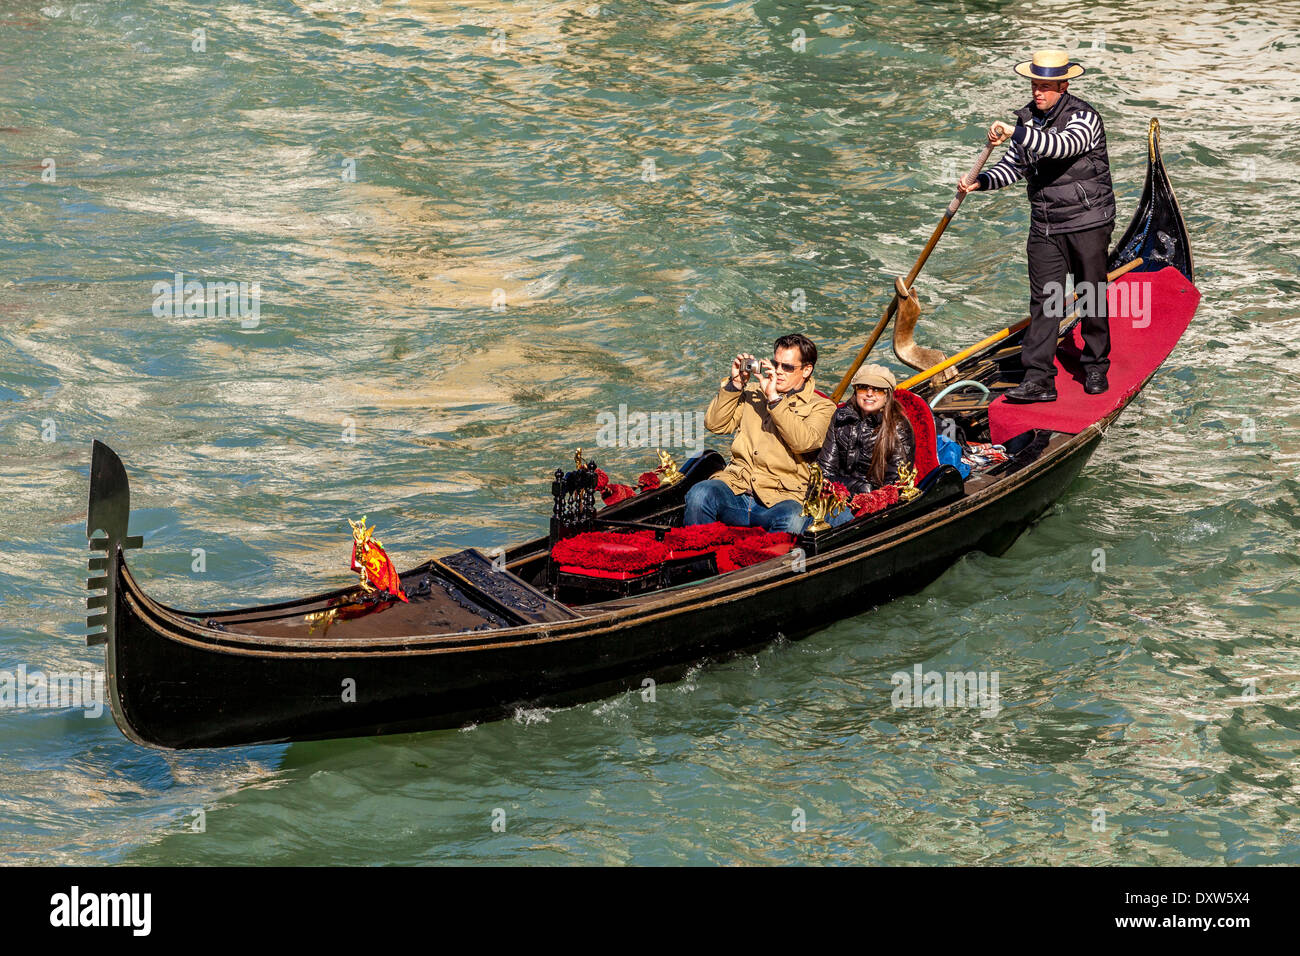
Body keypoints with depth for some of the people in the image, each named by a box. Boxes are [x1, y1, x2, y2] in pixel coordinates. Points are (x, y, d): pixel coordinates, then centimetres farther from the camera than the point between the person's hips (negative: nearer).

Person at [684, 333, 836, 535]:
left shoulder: (821, 406, 10)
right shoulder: (754, 394, 23)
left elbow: (803, 442, -11)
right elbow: (715, 425, 12)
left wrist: (774, 399, -14)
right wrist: (735, 384, 3)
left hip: (779, 497, -3)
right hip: (736, 483, 3)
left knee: (793, 520, -38)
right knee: (699, 495, -29)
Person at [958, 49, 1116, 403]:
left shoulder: (1084, 117, -14)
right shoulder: (1028, 118, 8)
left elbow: (1064, 146, -35)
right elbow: (1013, 165, 14)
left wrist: (1016, 133, -44)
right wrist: (981, 181, -5)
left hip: (1088, 223, -5)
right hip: (1044, 227, 5)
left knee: (1091, 298, 6)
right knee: (1043, 300, -1)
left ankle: (1096, 368, 22)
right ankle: (1038, 379, -3)